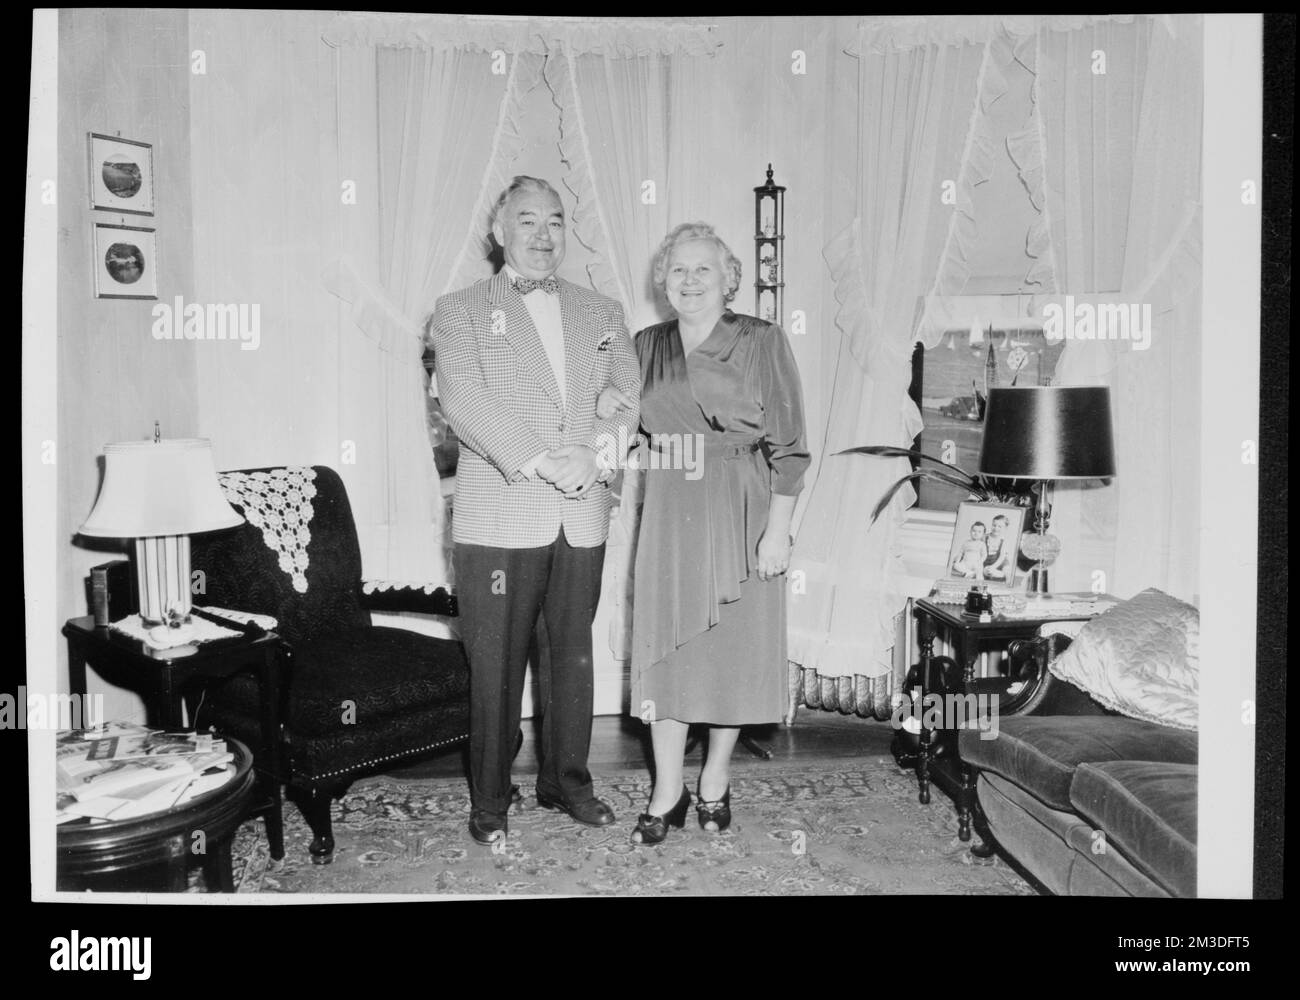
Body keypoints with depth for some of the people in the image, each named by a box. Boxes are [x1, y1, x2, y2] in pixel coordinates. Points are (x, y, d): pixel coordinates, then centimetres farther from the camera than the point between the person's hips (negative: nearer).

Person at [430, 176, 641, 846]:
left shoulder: (602, 313, 16)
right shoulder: (459, 312, 4)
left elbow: (631, 397, 7)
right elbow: (465, 404, -10)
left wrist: (598, 452, -14)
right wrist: (539, 461, -20)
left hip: (582, 519, 4)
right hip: (498, 519, -3)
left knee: (572, 656, 12)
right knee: (495, 666, 3)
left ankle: (566, 781, 29)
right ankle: (489, 801, 18)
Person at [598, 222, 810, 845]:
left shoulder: (761, 342, -3)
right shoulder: (648, 346, 10)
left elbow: (787, 445, -5)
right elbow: (635, 426, 21)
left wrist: (778, 531, -11)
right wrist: (606, 405, -1)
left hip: (739, 511, -3)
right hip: (669, 513, 3)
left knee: (734, 647, 6)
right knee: (666, 646, 4)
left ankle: (715, 780, 25)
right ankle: (667, 792, 16)